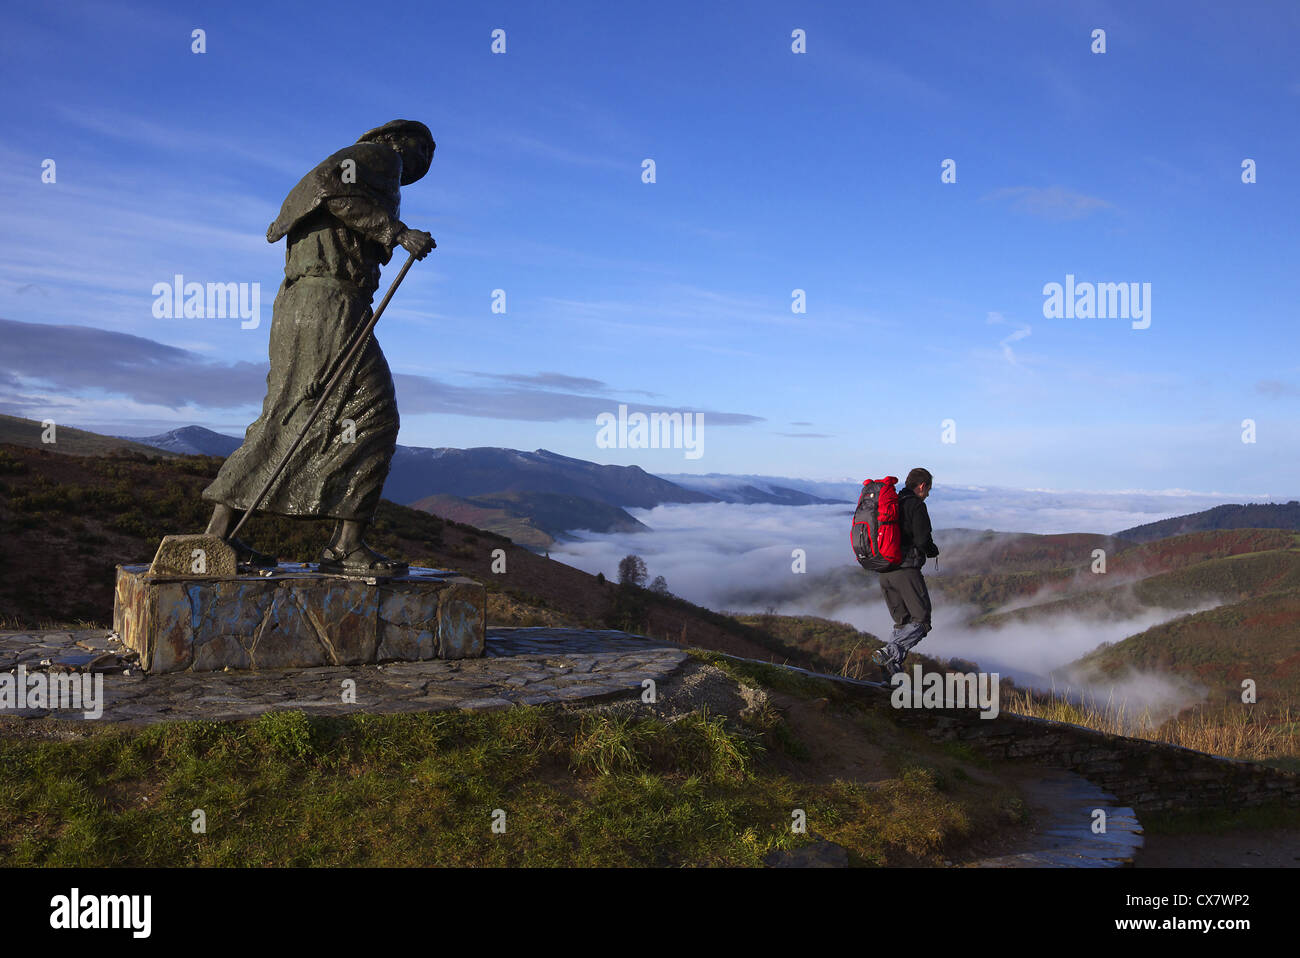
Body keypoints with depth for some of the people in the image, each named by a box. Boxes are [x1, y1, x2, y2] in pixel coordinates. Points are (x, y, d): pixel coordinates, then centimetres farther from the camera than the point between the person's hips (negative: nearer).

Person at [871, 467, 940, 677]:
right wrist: (933, 550, 7)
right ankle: (888, 653, -20)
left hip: (884, 571, 8)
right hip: (906, 570, -8)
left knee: (902, 623, 14)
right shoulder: (916, 505, -7)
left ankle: (893, 671, 3)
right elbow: (923, 541, -15)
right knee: (921, 621, -2)